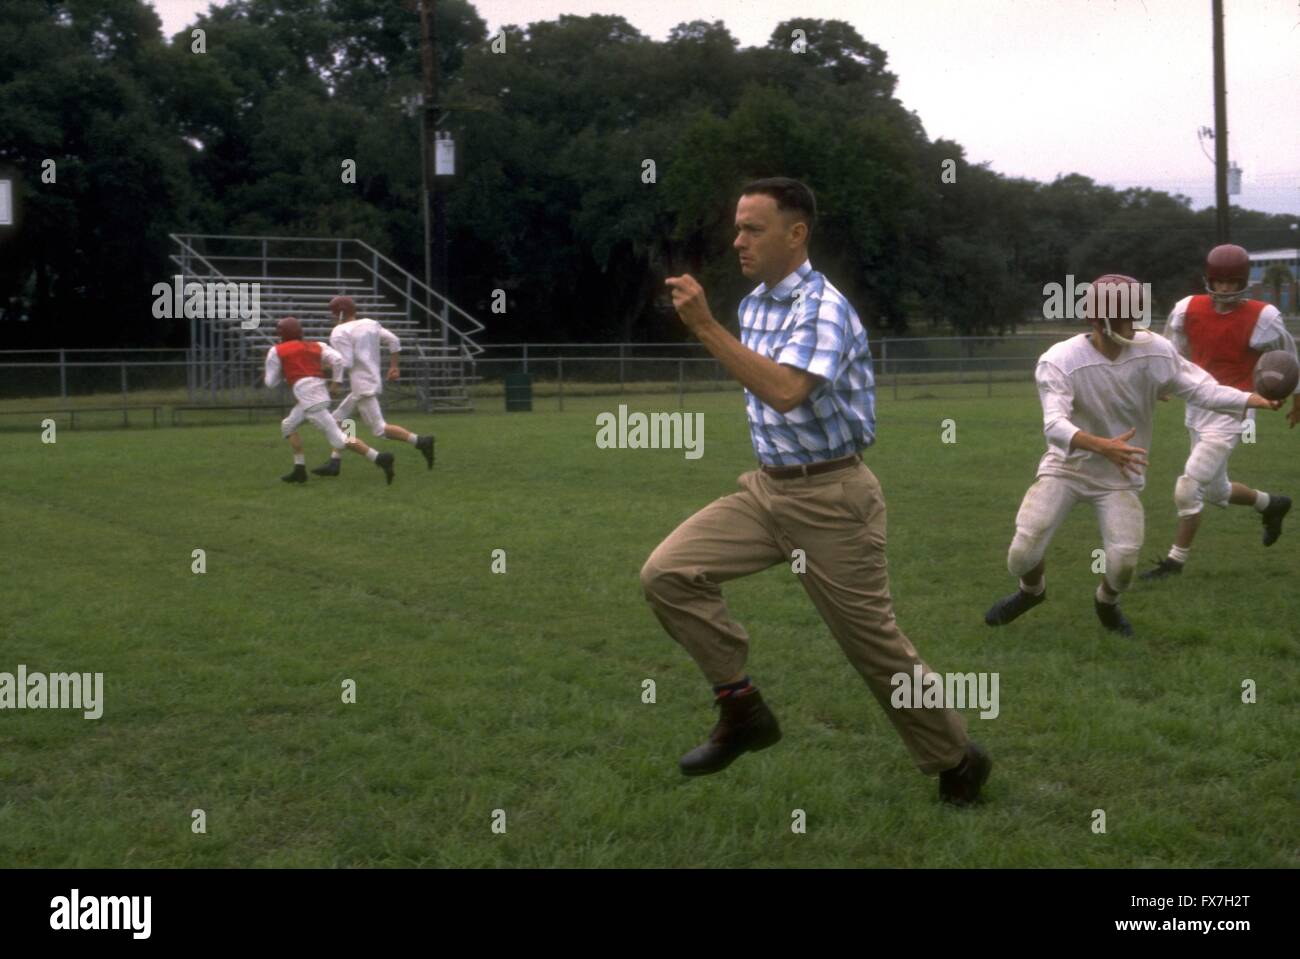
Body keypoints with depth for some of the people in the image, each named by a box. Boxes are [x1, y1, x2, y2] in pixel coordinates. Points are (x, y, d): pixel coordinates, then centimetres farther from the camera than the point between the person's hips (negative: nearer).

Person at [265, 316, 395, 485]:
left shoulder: (276, 351, 8)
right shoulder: (316, 346, 20)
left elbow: (270, 382, 11)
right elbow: (338, 359, 3)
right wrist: (337, 382, 9)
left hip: (310, 401, -7)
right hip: (320, 394, 7)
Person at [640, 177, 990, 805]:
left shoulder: (823, 309, -19)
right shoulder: (753, 305, 8)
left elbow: (785, 392, -36)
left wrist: (706, 328, -35)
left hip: (830, 498, -8)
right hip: (766, 487, 8)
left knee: (874, 645, 1)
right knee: (666, 574, -10)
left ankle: (957, 762, 21)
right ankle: (742, 711, 0)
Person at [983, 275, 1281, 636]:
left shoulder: (1154, 351, -13)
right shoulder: (1059, 361, -22)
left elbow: (1201, 388, -8)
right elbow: (1055, 426, -33)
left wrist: (1254, 399, -25)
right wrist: (1104, 447, -50)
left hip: (1119, 476, 2)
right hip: (1066, 467, -1)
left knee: (1123, 564, -13)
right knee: (1022, 555, -10)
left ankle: (1107, 602, 25)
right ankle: (1032, 591, 29)